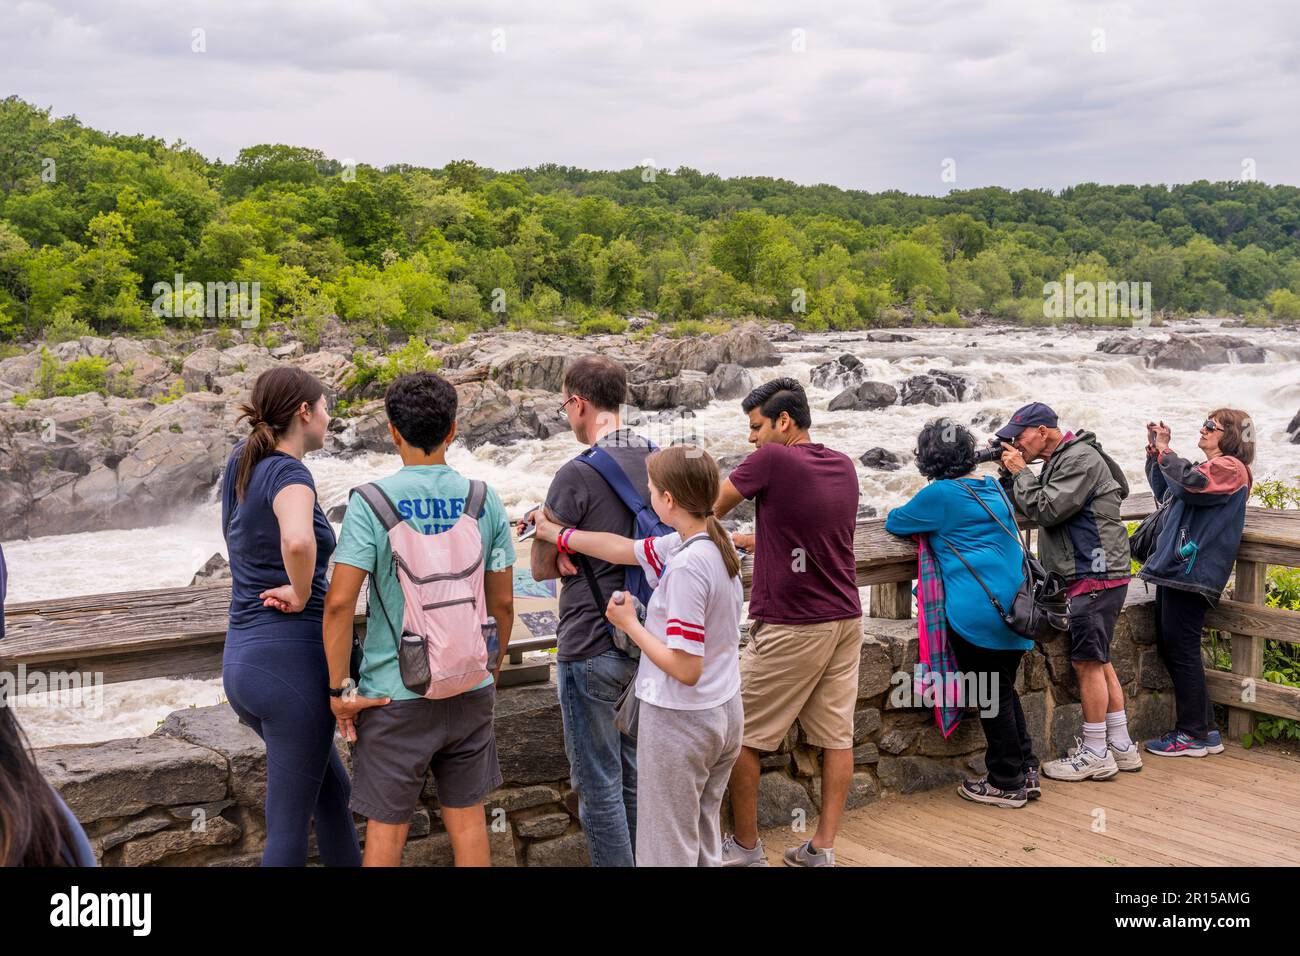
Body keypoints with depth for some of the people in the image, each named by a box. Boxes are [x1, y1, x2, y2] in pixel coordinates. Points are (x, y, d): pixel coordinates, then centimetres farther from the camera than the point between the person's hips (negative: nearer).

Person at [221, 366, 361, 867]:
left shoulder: (240, 460, 8)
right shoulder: (290, 474, -15)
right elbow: (298, 540, -37)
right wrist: (301, 594, -21)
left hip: (242, 660, 9)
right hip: (292, 660, -9)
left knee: (334, 789, 25)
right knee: (290, 825, 2)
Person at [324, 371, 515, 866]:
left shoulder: (371, 503, -11)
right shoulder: (484, 501, -1)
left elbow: (339, 603, -17)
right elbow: (502, 603, 3)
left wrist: (337, 690, -7)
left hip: (396, 695, -3)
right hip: (471, 690, 3)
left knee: (386, 829, 9)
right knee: (467, 816, 16)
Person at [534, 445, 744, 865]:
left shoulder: (686, 567, -26)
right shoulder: (713, 544, 0)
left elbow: (685, 669, -25)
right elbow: (625, 549, 11)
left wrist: (630, 624, -13)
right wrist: (556, 533, 19)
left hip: (679, 721, -8)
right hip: (725, 715, 8)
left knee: (669, 850, 6)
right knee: (704, 843, 19)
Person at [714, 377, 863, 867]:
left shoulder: (771, 460, -13)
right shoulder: (844, 466, 8)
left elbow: (710, 511, -3)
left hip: (791, 628, -7)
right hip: (845, 619, 7)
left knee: (743, 735, 5)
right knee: (837, 735, 8)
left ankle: (745, 845, 14)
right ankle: (823, 846, 14)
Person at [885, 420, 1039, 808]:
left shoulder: (940, 495, -9)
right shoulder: (993, 487, 14)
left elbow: (895, 522, 4)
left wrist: (896, 514, 25)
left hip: (977, 612, -8)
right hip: (1015, 608, 8)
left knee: (991, 697, 2)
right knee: (1005, 691, 18)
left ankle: (1007, 783, 10)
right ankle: (1026, 771, 23)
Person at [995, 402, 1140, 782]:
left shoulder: (1080, 459, -15)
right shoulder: (1060, 461, 17)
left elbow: (1046, 510, -21)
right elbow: (1031, 509, 17)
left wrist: (1020, 472, -11)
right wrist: (1009, 472, 5)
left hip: (1096, 577, -10)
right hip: (1086, 577, 10)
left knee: (1088, 663, -5)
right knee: (1098, 662, 14)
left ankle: (1095, 754, 2)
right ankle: (1121, 747, 21)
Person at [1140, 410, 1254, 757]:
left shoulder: (1230, 467, -7)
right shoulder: (1212, 468, 21)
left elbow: (1191, 484, -25)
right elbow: (1166, 492, 28)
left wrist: (1163, 449, -13)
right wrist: (1155, 452, 18)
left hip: (1191, 571, -10)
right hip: (1175, 569, 10)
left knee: (1181, 650, -5)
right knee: (1169, 647, 11)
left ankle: (1193, 733, 4)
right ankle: (1205, 730, 18)